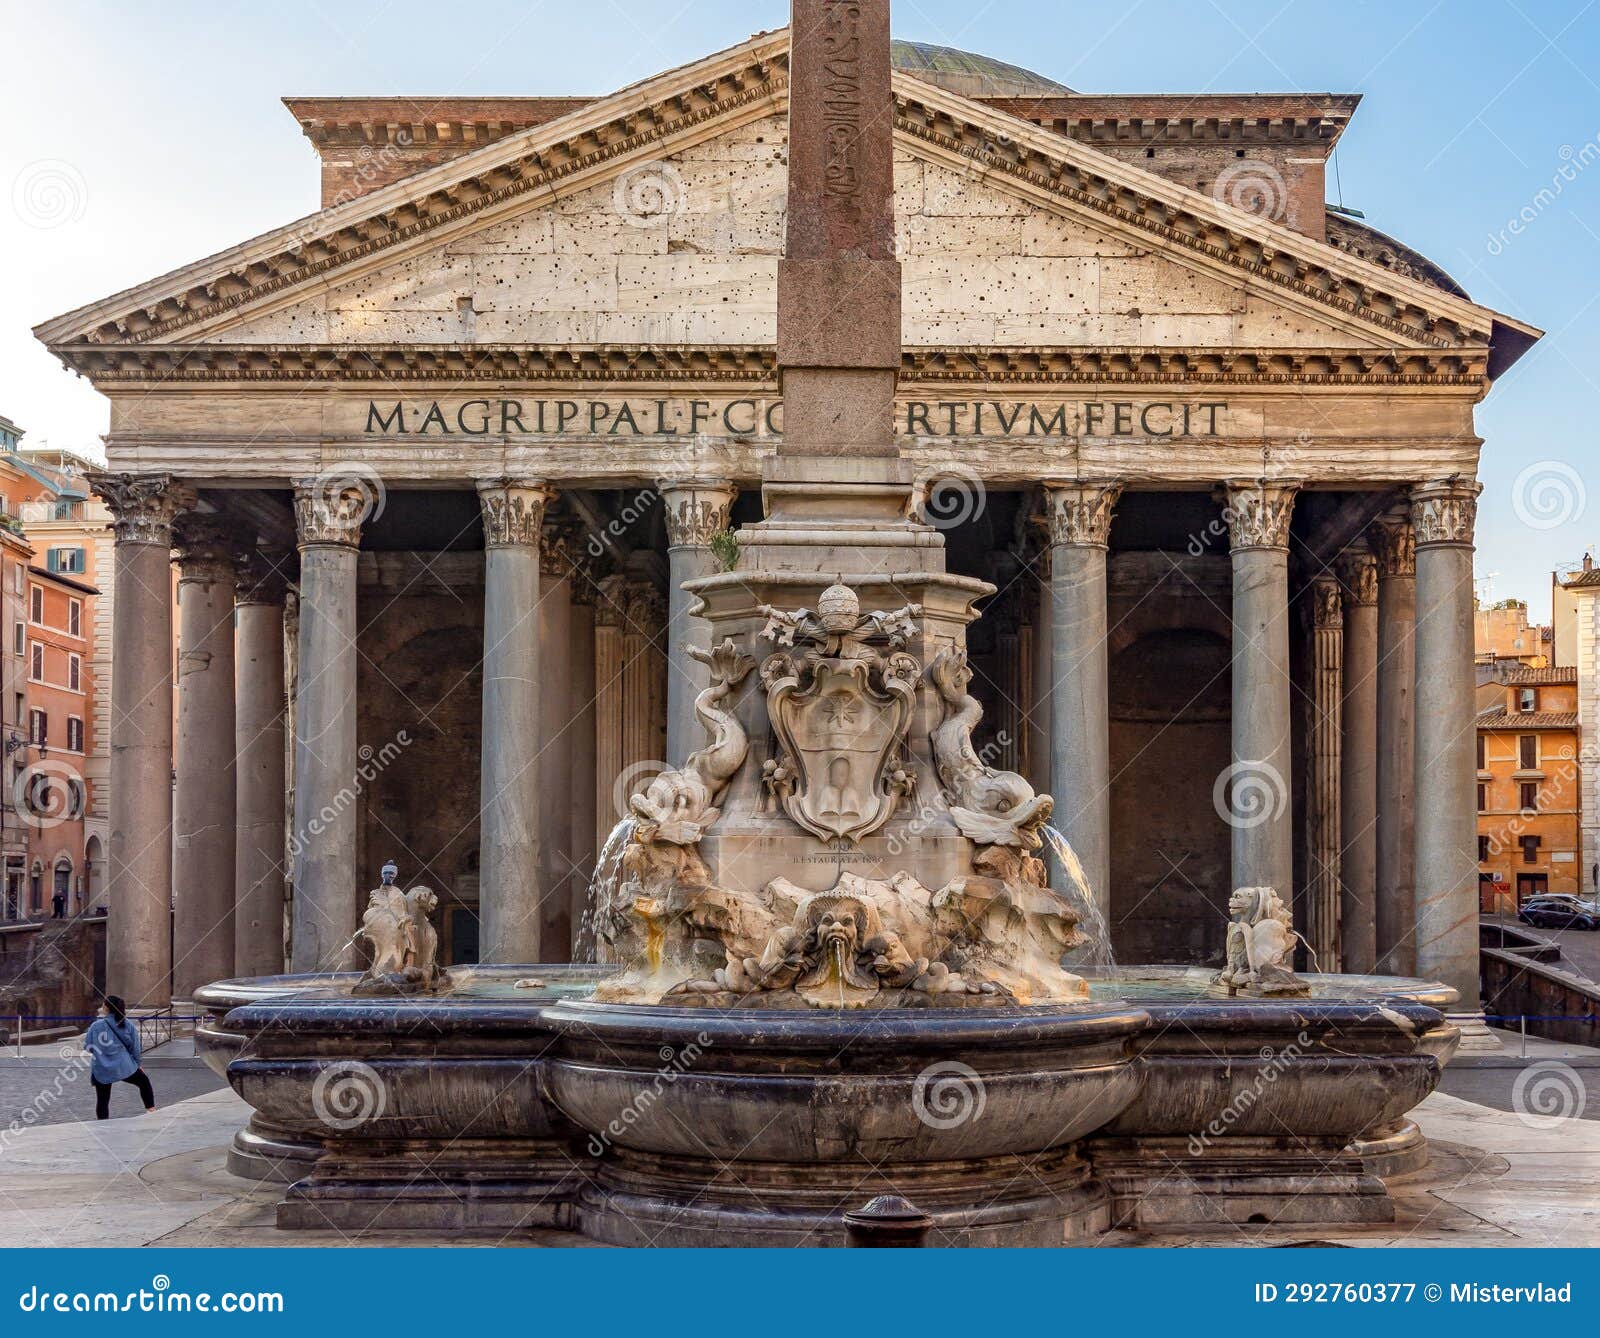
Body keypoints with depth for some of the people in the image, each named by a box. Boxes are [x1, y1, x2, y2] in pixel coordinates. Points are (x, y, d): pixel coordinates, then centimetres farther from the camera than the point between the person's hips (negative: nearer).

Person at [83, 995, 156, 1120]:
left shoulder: (96, 1026, -9)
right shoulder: (128, 1026, -3)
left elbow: (87, 1046, 1)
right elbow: (135, 1048, 4)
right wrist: (137, 1064, 19)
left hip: (101, 1071, -1)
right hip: (124, 1067, 1)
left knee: (102, 1100, 9)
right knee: (144, 1081, 26)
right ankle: (151, 1109, 29)